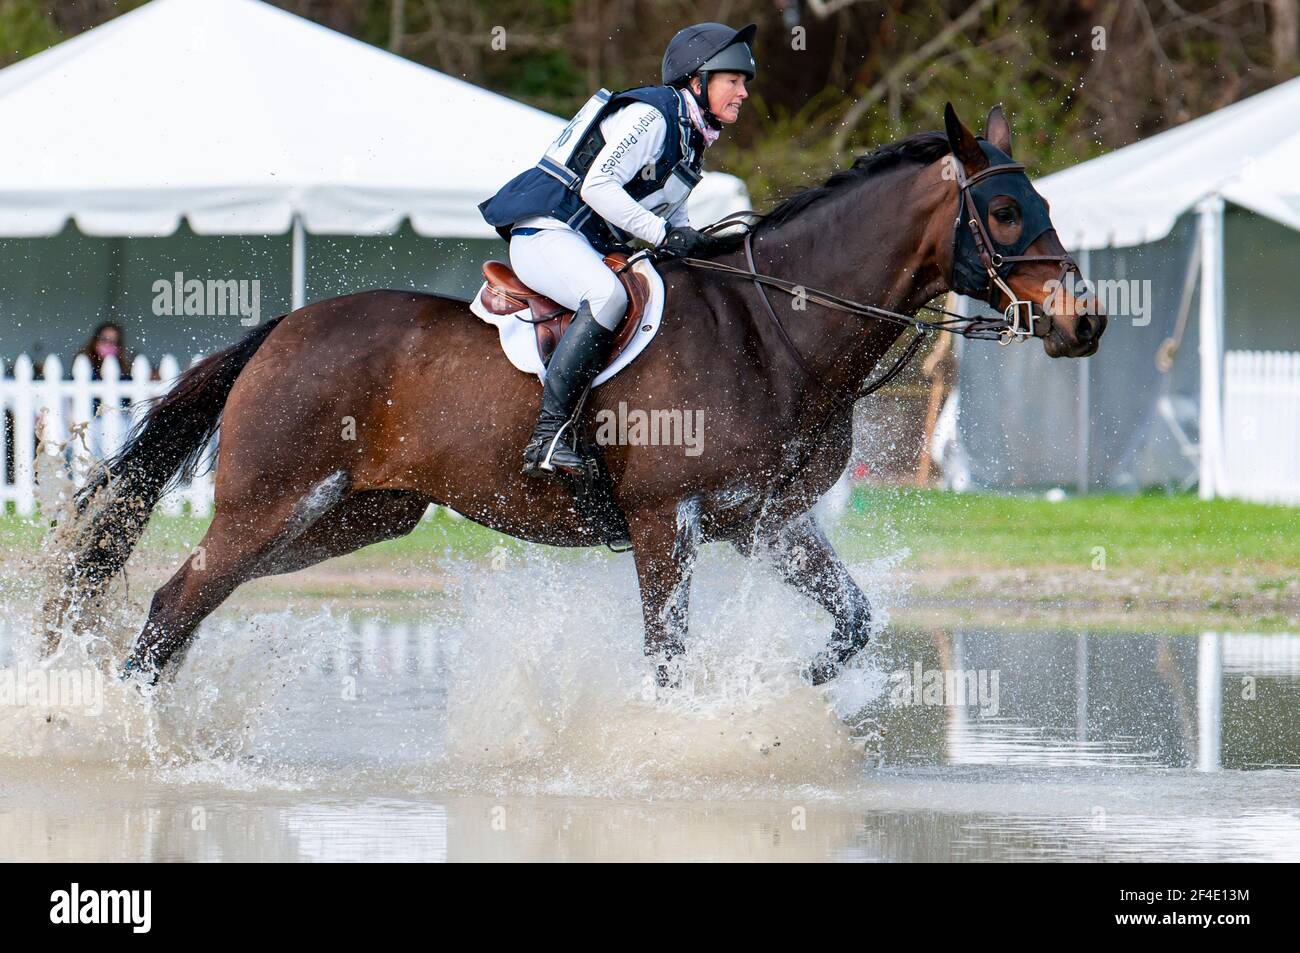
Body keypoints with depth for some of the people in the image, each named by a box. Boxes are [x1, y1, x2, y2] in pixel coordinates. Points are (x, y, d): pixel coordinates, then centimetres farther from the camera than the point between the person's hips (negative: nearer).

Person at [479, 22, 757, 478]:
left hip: (593, 250, 11)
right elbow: (597, 186, -22)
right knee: (608, 297, -37)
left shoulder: (690, 140, 17)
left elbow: (671, 215, 24)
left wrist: (697, 244, 3)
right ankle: (545, 439, -41)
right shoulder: (650, 116, -13)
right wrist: (664, 234, -24)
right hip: (546, 232, -11)